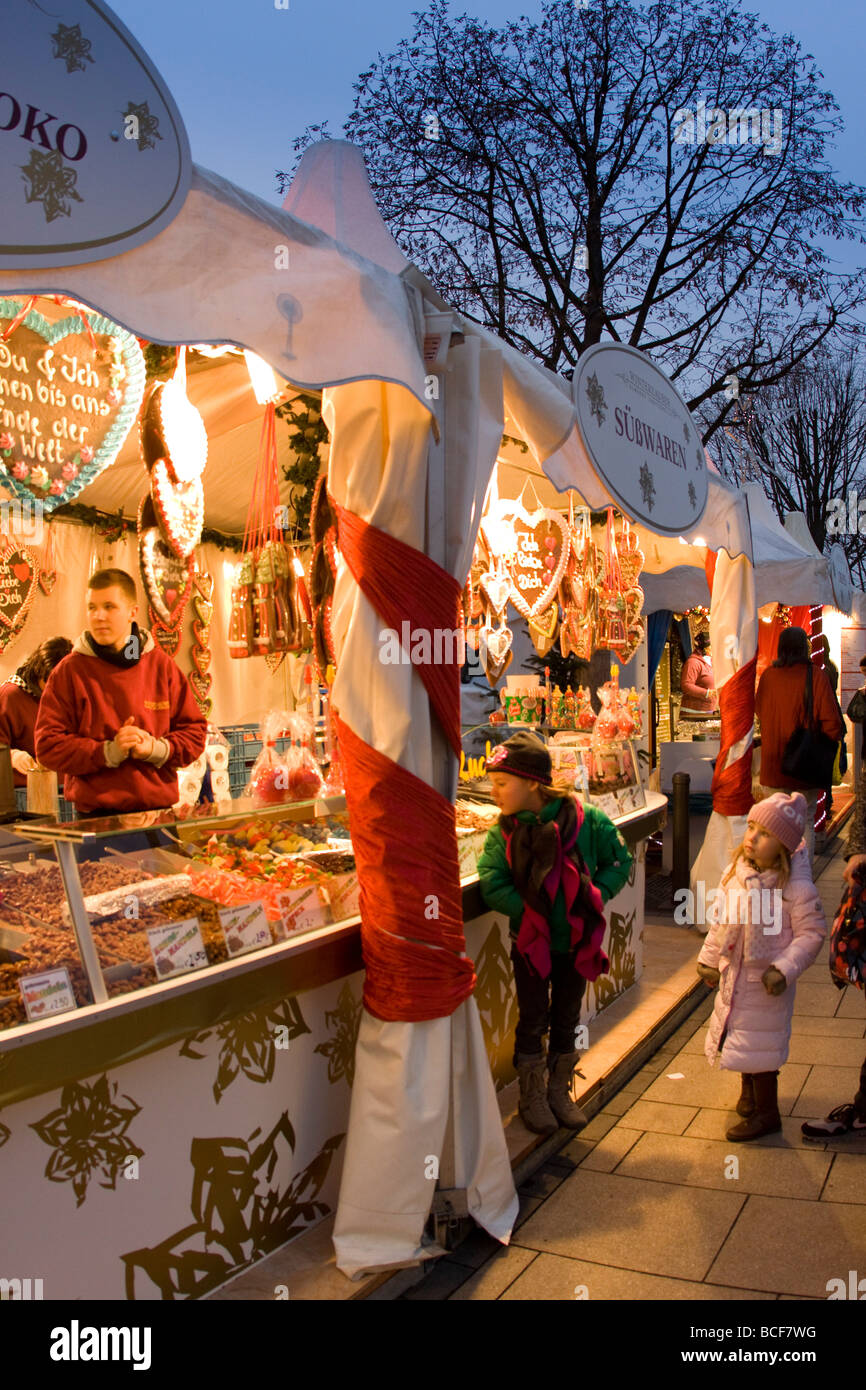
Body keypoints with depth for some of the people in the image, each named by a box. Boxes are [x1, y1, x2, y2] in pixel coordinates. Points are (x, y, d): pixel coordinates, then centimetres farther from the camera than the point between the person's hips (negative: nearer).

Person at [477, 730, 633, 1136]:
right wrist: (529, 910, -23)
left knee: (566, 1020, 16)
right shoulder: (503, 833, -10)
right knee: (532, 1020, 10)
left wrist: (596, 894, -13)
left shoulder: (585, 821, -12)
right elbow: (492, 886, -13)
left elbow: (619, 860, 0)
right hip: (530, 942, -1)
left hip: (576, 939, 1)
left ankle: (559, 1093, 35)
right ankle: (532, 1098, 29)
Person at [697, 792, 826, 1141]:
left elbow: (812, 932, -15)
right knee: (740, 1035, 22)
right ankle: (749, 1092, 46)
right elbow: (721, 916, 7)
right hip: (734, 972, 6)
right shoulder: (737, 871, -5)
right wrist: (709, 958, 12)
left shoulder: (795, 887, -22)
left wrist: (784, 968, -22)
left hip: (765, 980, -6)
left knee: (757, 1043, 4)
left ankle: (767, 1113, 24)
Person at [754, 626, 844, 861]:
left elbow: (759, 710, 14)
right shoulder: (815, 676, -10)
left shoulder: (768, 675, -1)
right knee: (805, 821, 9)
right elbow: (832, 722, -12)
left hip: (772, 766, 2)